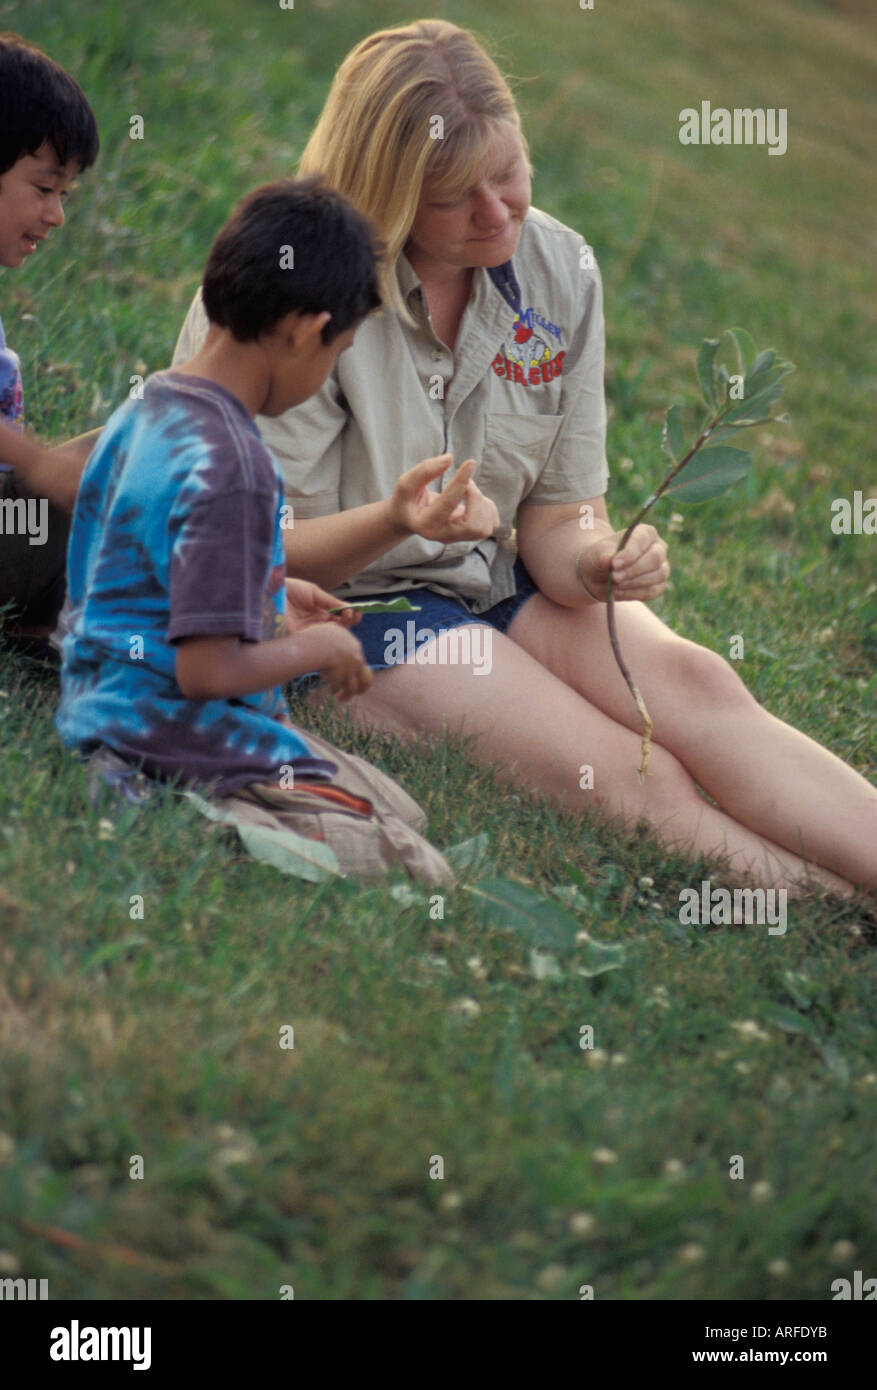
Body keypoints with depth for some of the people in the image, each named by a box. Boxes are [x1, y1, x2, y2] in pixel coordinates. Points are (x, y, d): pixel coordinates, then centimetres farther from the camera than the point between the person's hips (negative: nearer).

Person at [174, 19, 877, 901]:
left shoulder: (559, 271, 0)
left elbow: (556, 514, 4)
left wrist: (594, 563, -21)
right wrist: (395, 521, -34)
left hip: (498, 589, 4)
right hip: (345, 606, -4)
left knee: (692, 685, -25)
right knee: (630, 782, -26)